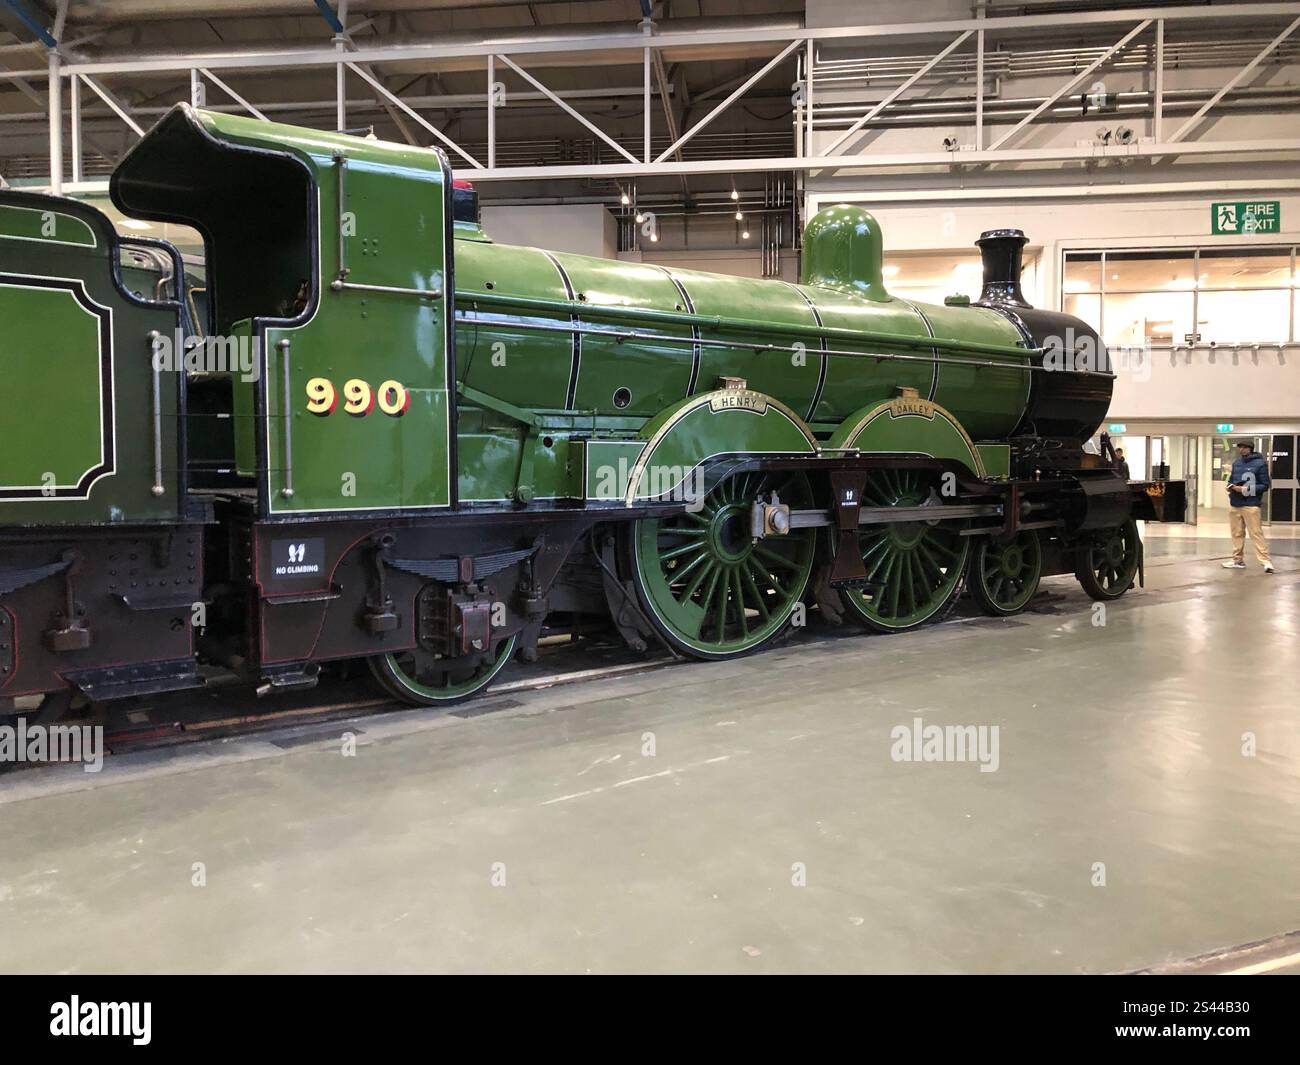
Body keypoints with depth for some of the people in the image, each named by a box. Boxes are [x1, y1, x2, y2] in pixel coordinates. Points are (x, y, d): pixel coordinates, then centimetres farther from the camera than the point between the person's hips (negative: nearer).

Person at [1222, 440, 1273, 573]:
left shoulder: (1260, 463, -6)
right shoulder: (1236, 462, 11)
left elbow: (1265, 485, -7)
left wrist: (1245, 489, -17)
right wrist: (1230, 487, -1)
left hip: (1251, 505, -6)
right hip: (1234, 504, 6)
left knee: (1256, 534, -10)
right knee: (1237, 534, 12)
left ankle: (1266, 561, -9)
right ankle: (1238, 560, 20)